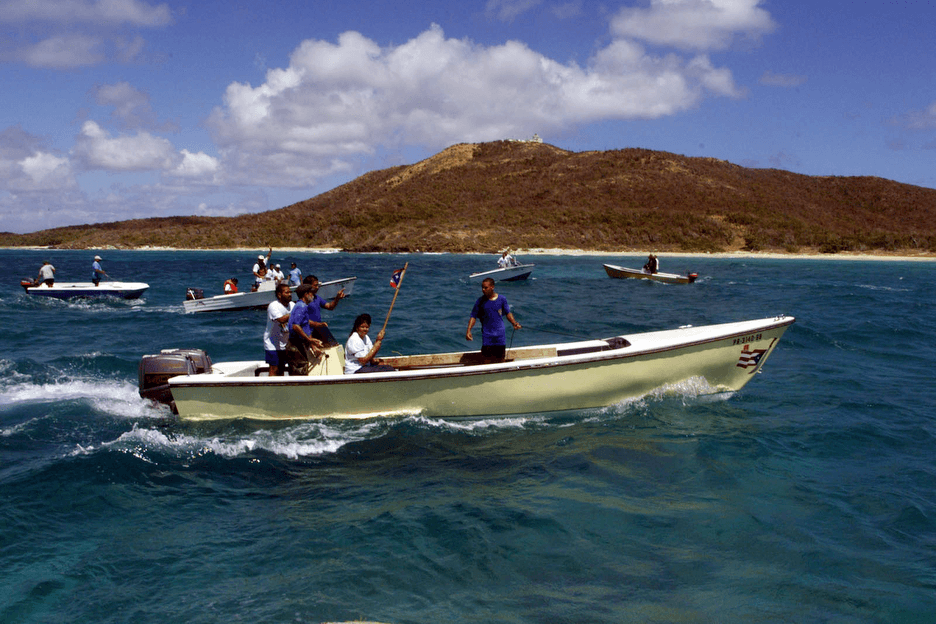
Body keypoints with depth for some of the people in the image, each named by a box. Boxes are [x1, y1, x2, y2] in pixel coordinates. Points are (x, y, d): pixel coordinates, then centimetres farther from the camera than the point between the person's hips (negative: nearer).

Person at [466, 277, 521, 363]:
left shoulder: (501, 299, 0)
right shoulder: (480, 301, -3)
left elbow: (508, 313, 9)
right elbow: (473, 316, 0)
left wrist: (514, 323, -8)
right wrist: (468, 331, -12)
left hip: (500, 334, 1)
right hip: (487, 335, -1)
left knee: (500, 359, 9)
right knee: (487, 359, -5)